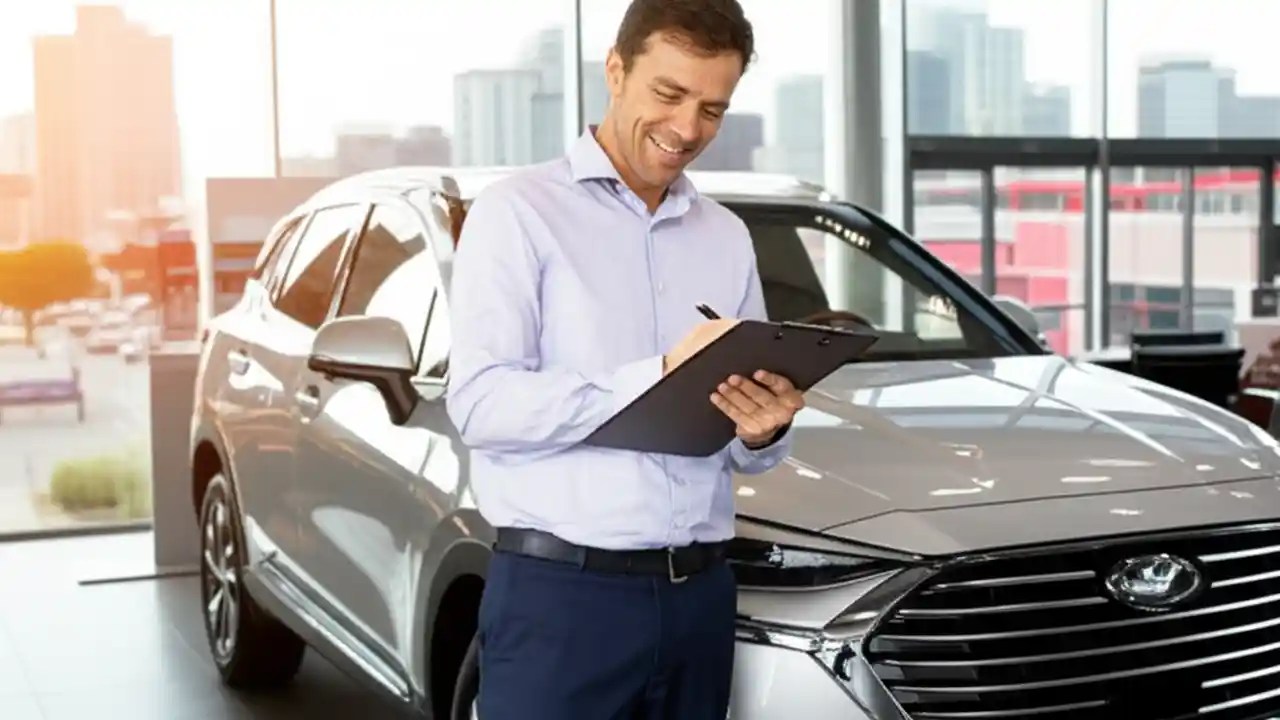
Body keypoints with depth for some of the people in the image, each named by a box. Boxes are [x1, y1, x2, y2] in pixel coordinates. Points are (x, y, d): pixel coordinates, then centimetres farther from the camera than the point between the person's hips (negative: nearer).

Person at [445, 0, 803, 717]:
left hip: (699, 592, 5)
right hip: (558, 593, -5)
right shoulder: (520, 210, -4)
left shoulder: (728, 236, 13)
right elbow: (480, 404, -15)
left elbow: (748, 454, 15)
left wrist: (766, 429, -8)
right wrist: (658, 378, -21)